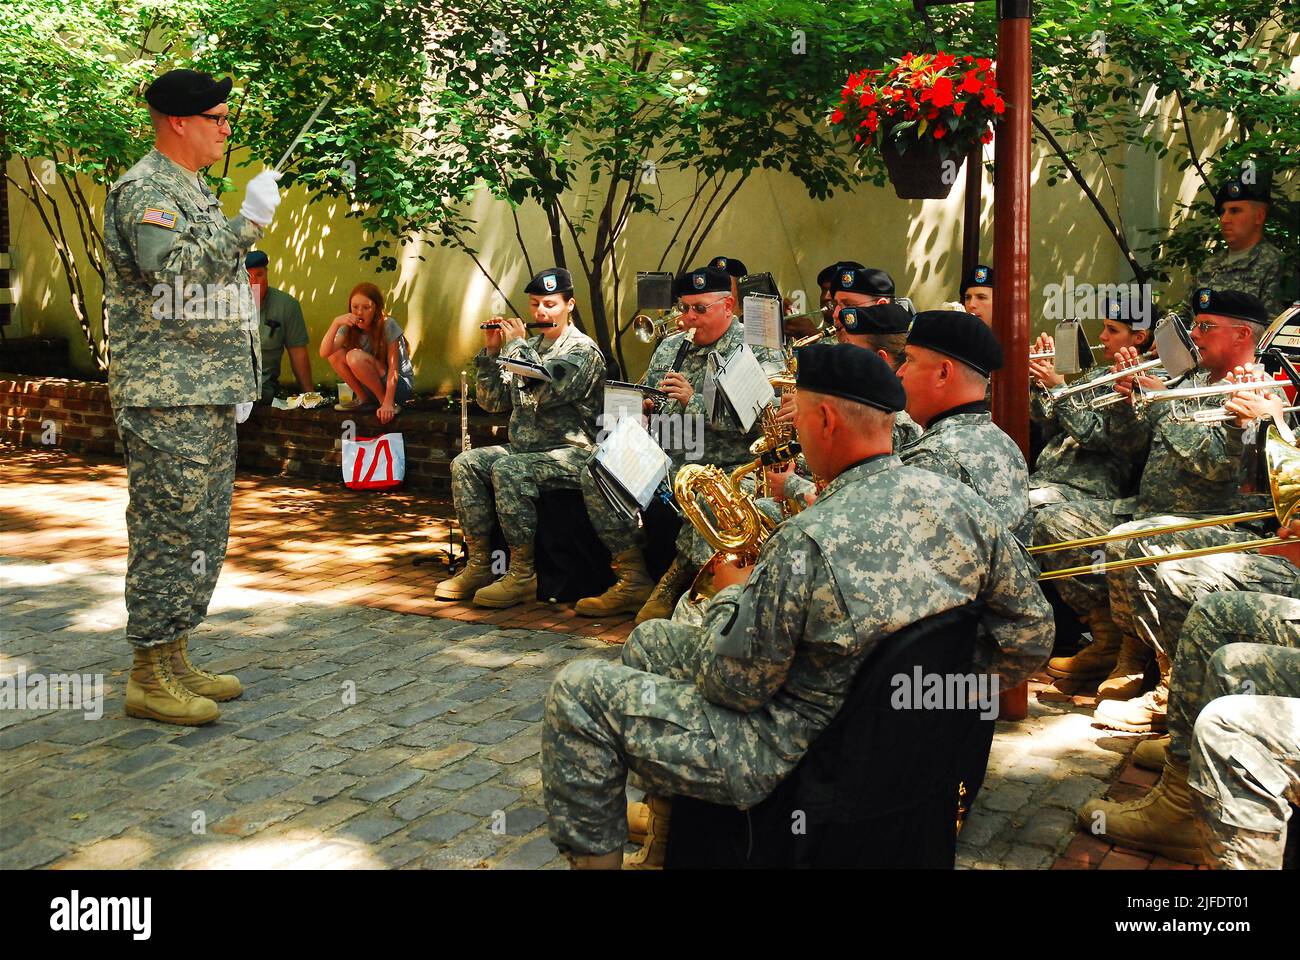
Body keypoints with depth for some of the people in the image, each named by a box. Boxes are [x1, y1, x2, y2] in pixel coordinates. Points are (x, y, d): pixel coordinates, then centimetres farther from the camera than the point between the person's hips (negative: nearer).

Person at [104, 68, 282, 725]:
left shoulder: (195, 192, 22)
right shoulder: (143, 189, -9)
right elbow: (175, 266, -27)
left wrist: (238, 379, 21)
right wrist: (251, 221, -24)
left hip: (209, 399, 10)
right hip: (166, 399, -10)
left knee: (201, 532, 13)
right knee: (169, 530, -7)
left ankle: (175, 662, 22)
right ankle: (149, 677, 1)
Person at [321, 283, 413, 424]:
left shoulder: (387, 325, -18)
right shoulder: (349, 327, -4)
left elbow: (393, 367, -21)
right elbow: (324, 353, -17)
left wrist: (387, 403, -30)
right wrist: (336, 323, -30)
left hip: (400, 384, -6)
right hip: (372, 385, 6)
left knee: (355, 356, -28)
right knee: (335, 354, -11)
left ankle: (385, 401, -15)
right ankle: (363, 399, -1)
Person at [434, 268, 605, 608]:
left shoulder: (583, 350, -6)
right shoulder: (529, 347, 15)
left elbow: (545, 392, -24)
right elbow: (493, 402, 14)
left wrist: (516, 344, -13)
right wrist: (491, 351, 4)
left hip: (569, 453, -8)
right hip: (523, 448, 8)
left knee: (508, 469, -32)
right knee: (465, 462, -12)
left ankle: (523, 575, -24)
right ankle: (479, 566, -9)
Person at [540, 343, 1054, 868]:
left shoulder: (807, 542, -31)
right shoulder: (964, 503, -9)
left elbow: (733, 685, -21)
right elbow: (1031, 631, 0)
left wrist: (731, 594, -3)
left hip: (796, 753, -8)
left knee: (578, 691, 0)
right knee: (648, 640, 23)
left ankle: (594, 855, 13)